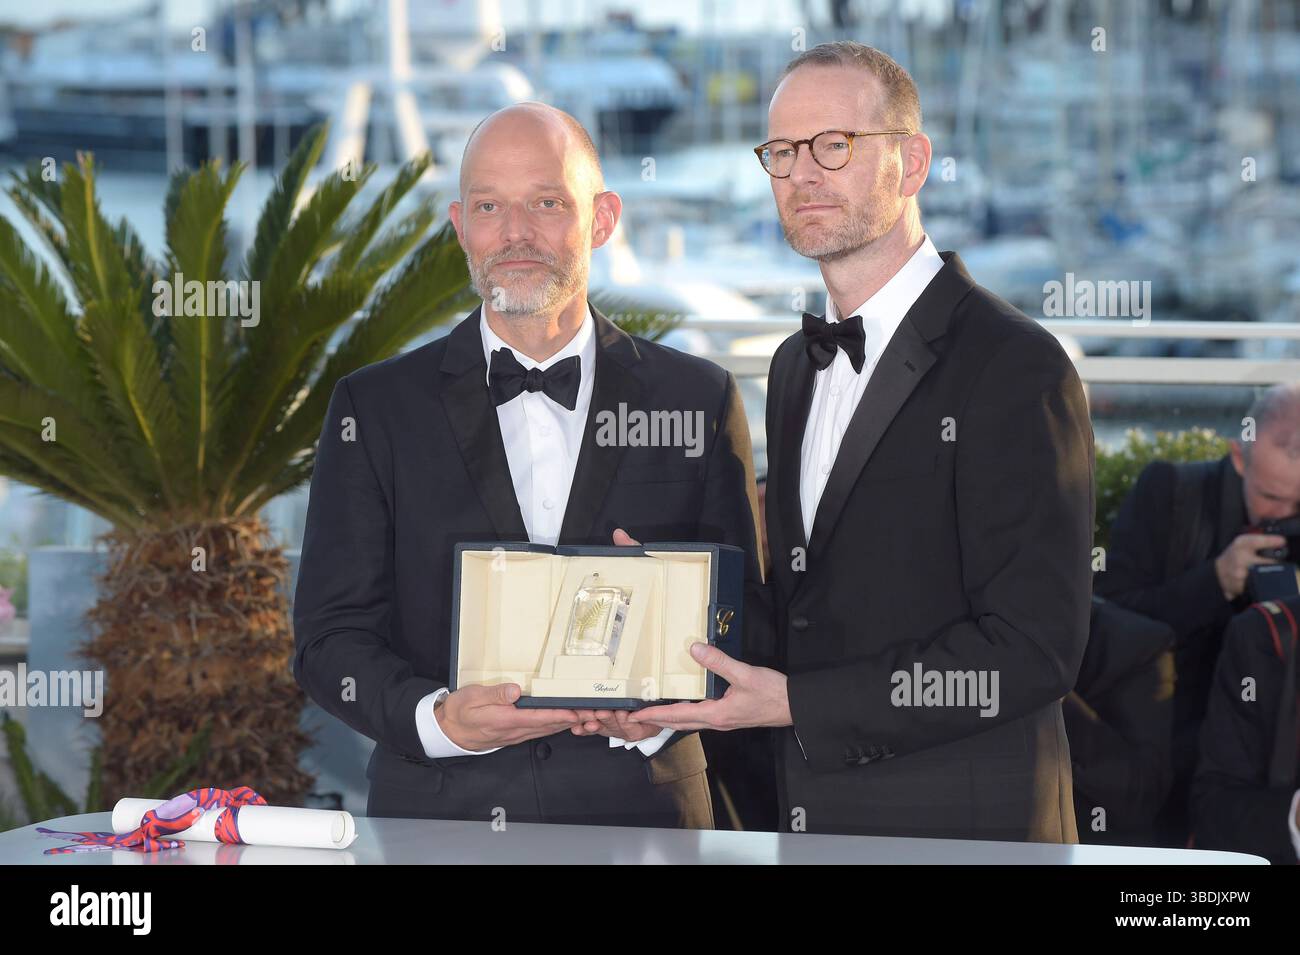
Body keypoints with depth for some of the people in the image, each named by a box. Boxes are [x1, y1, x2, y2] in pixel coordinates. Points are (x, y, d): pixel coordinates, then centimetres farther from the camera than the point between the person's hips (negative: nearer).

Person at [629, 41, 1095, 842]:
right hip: (812, 825, 7)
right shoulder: (797, 365, 13)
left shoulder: (1015, 368, -14)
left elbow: (1032, 649, -20)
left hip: (965, 834, -7)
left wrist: (797, 702, -22)